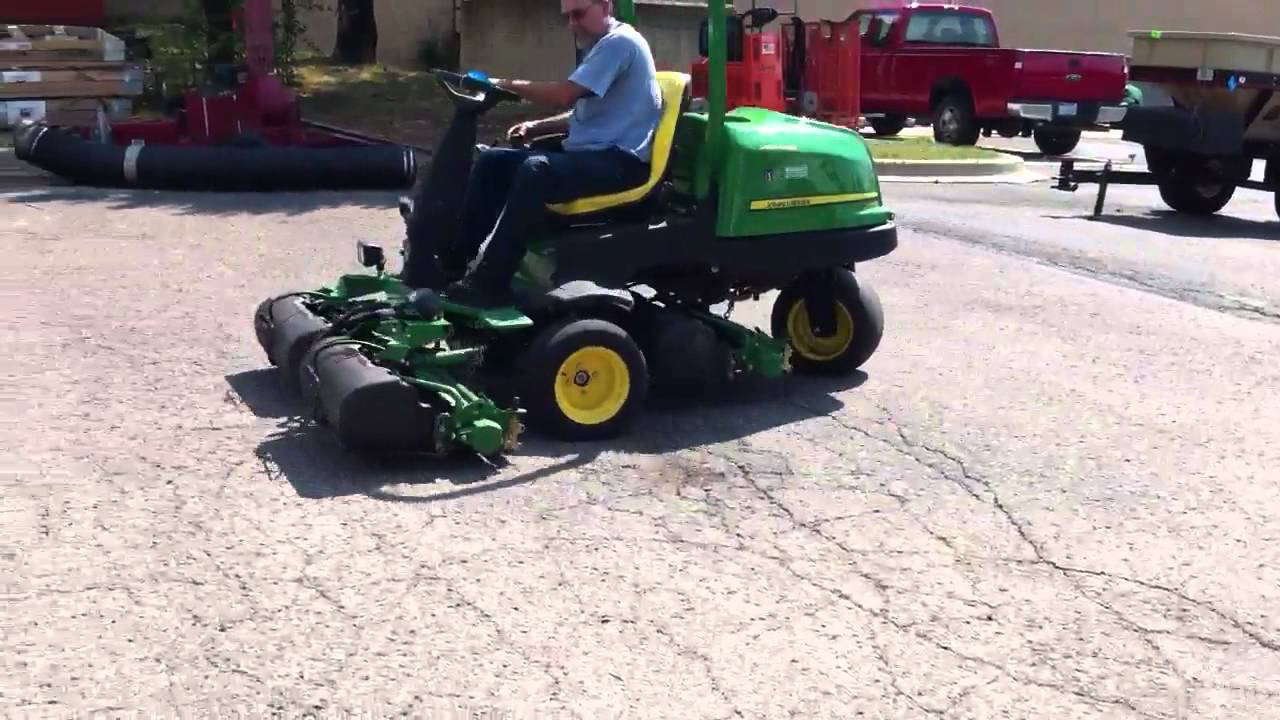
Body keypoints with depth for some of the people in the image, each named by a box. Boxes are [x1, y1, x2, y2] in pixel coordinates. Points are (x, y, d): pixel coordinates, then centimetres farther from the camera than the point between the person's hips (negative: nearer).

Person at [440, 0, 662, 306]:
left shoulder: (619, 42, -12)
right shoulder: (603, 46, 20)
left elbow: (564, 96, -20)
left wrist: (509, 85, -7)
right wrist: (535, 127, 11)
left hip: (619, 160, -10)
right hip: (589, 152, 10)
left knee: (537, 170, -35)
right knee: (492, 161, 2)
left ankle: (490, 283, -33)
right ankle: (455, 257, -2)